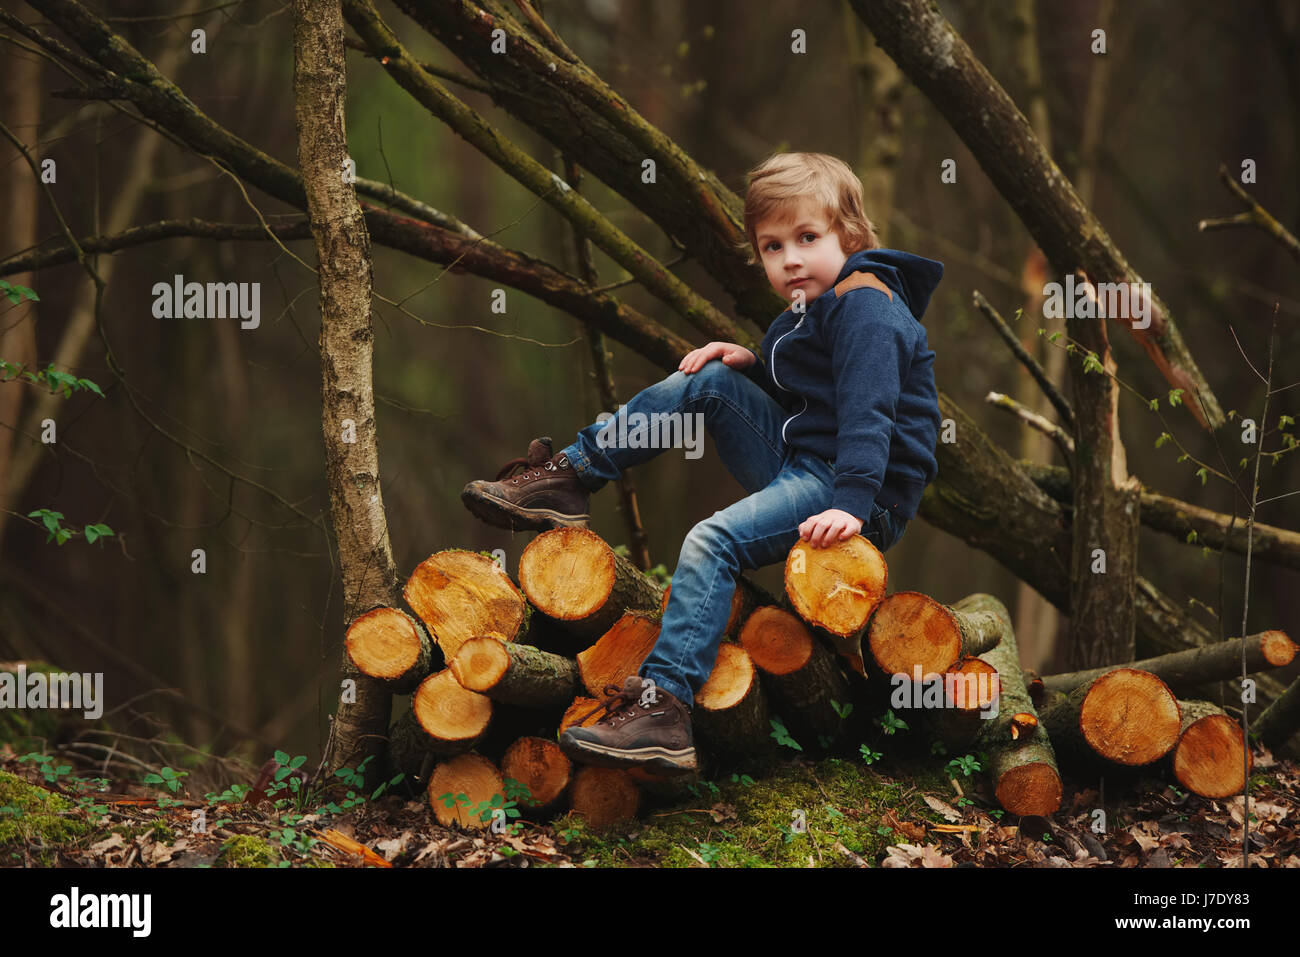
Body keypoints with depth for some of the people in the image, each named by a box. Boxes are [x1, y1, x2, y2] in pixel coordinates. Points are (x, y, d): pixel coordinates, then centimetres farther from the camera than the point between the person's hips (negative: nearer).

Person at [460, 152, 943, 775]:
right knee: (709, 382, 3)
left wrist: (850, 505, -36)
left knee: (715, 541, -28)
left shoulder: (866, 307, -13)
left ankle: (663, 707, -36)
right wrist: (752, 366, 8)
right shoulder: (811, 308, 18)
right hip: (801, 464, 9)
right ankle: (569, 474, 6)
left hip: (867, 493, -9)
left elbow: (867, 412, -25)